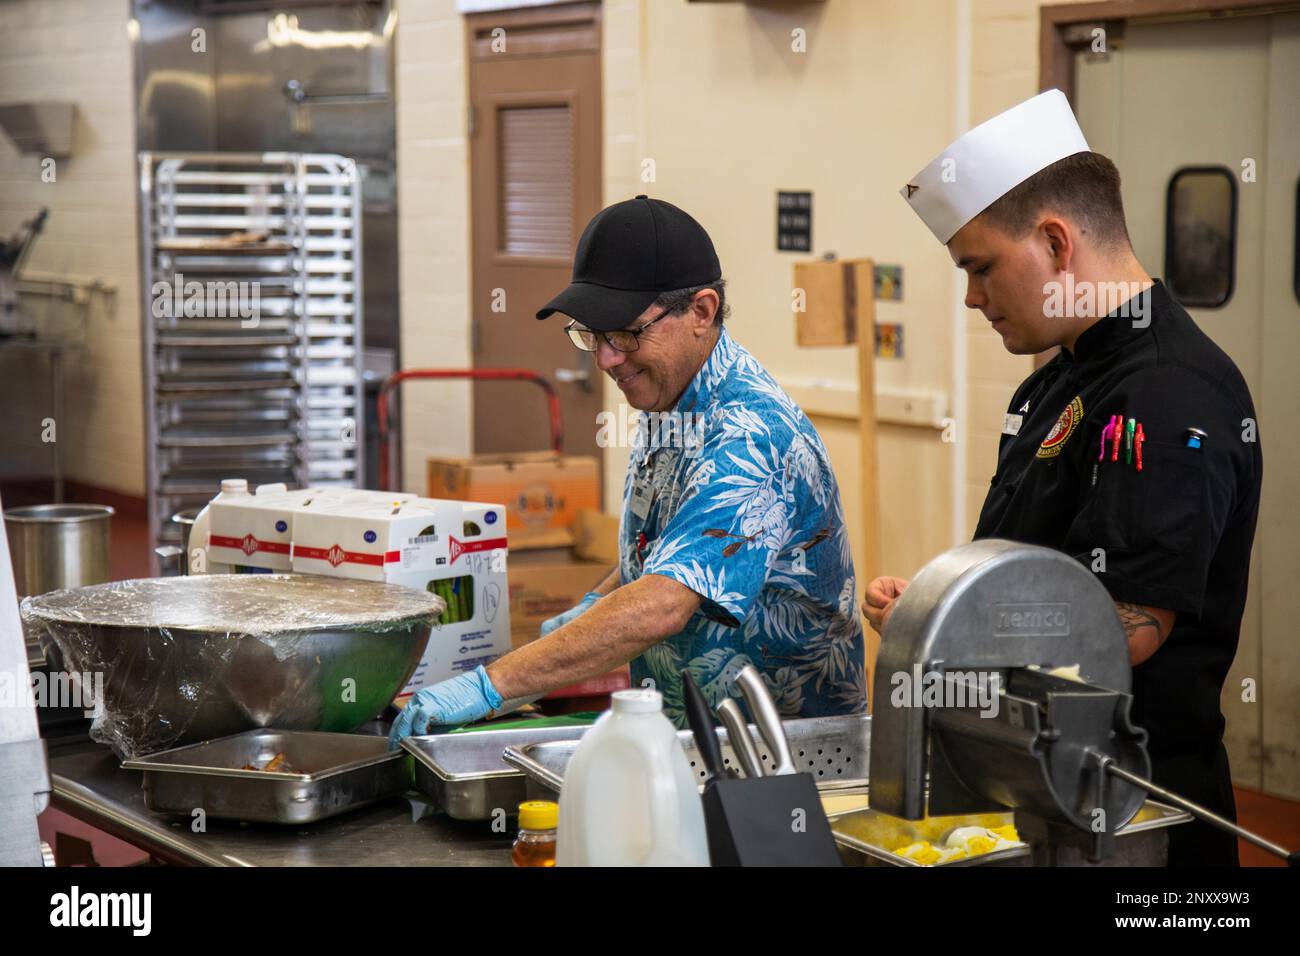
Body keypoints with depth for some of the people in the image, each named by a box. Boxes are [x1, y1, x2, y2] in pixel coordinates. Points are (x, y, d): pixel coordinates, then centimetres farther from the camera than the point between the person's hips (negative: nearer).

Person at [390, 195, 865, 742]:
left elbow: (660, 609, -31)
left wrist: (490, 686, -31)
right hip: (683, 732, 8)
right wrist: (593, 610, 8)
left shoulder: (749, 437, -21)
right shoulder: (667, 407, 8)